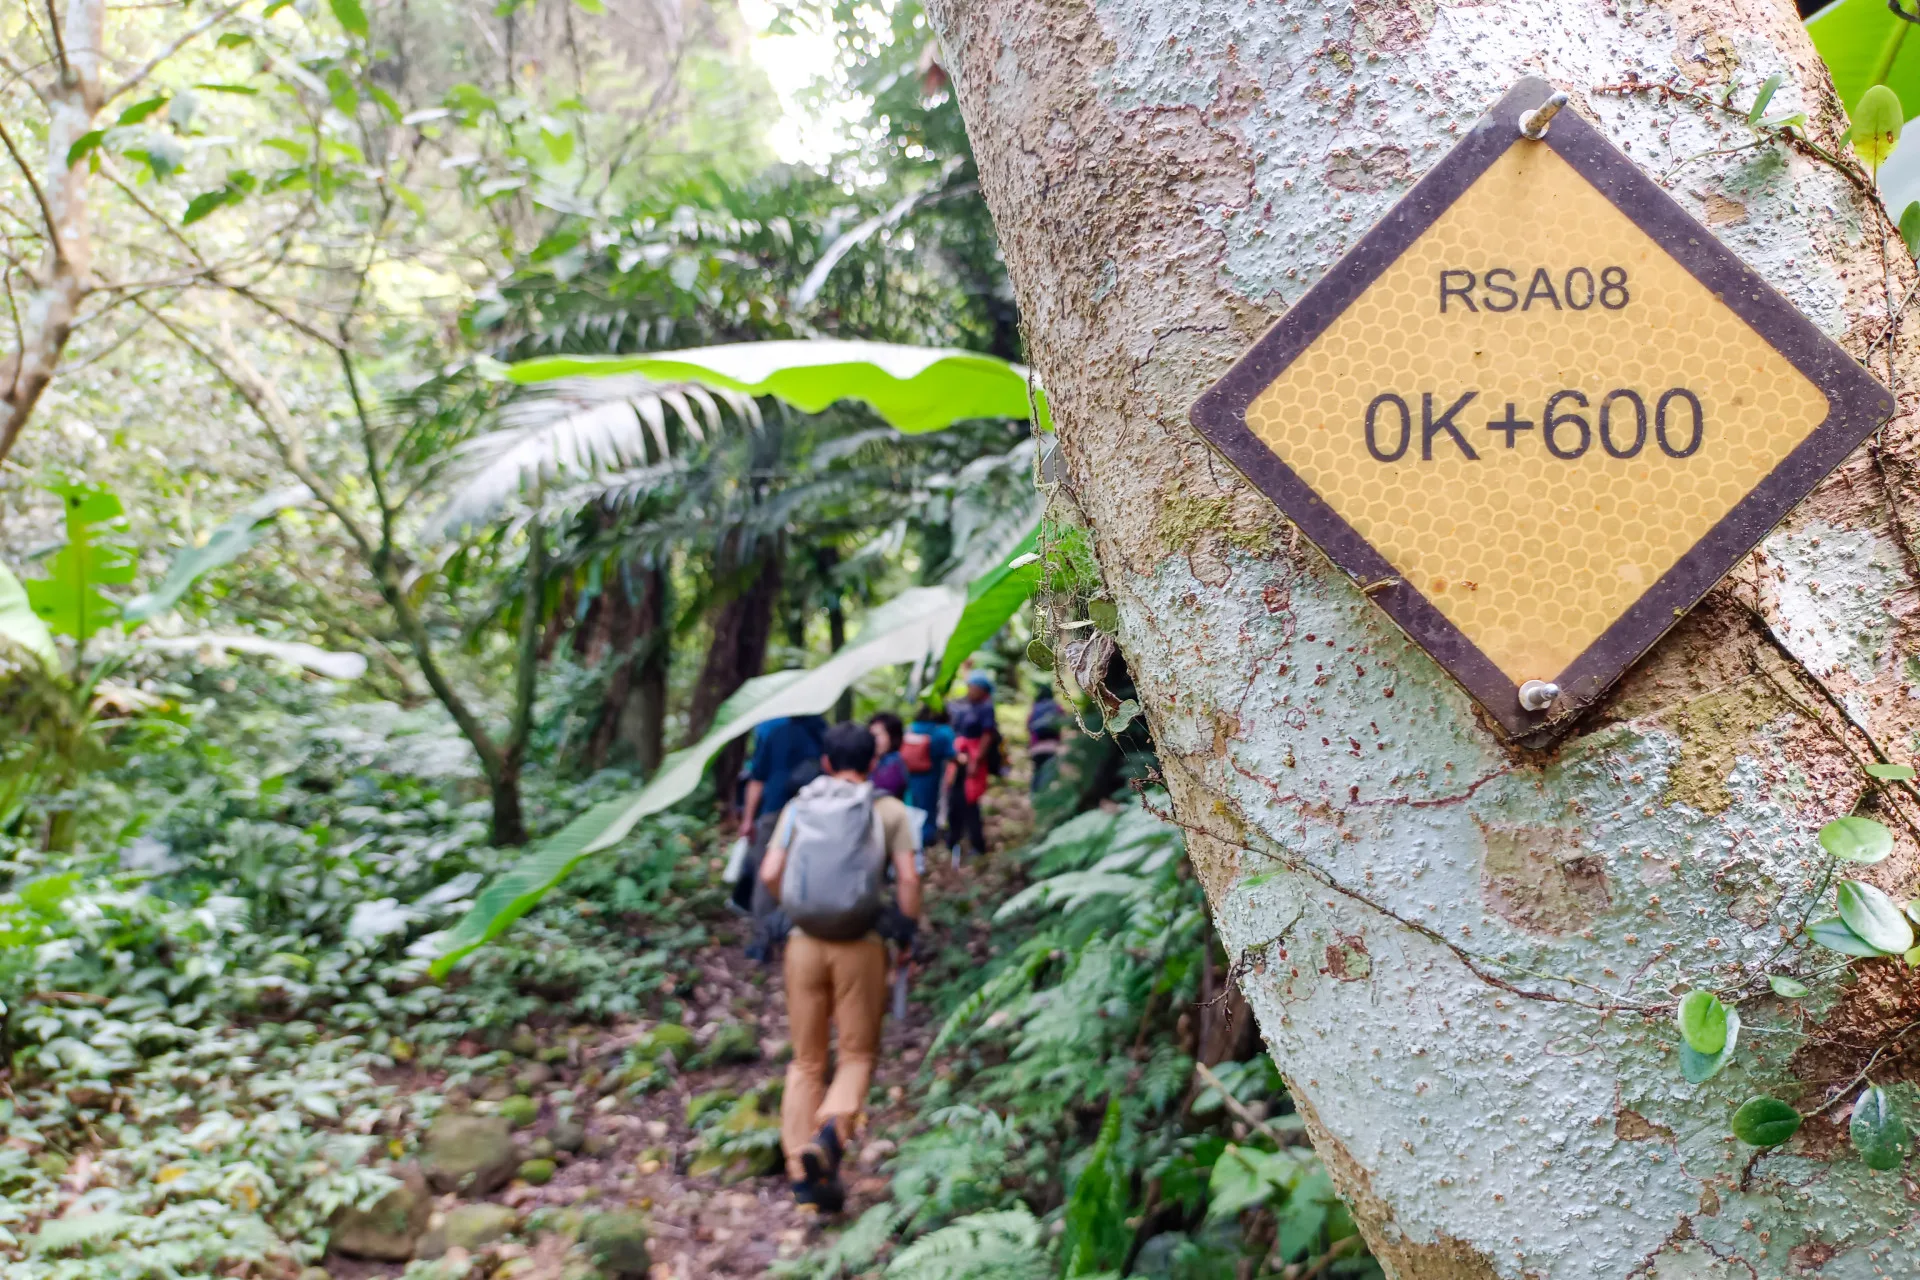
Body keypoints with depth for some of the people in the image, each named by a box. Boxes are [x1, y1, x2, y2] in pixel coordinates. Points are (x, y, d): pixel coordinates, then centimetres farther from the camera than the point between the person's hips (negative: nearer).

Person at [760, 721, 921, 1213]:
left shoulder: (798, 807, 7)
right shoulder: (888, 810, 1)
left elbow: (770, 874, -1)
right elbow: (908, 879, -8)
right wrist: (907, 932, 5)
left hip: (805, 943, 2)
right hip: (860, 946, -2)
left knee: (806, 1060, 12)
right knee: (857, 1054, 9)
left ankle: (803, 1171, 9)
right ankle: (831, 1130, -18)